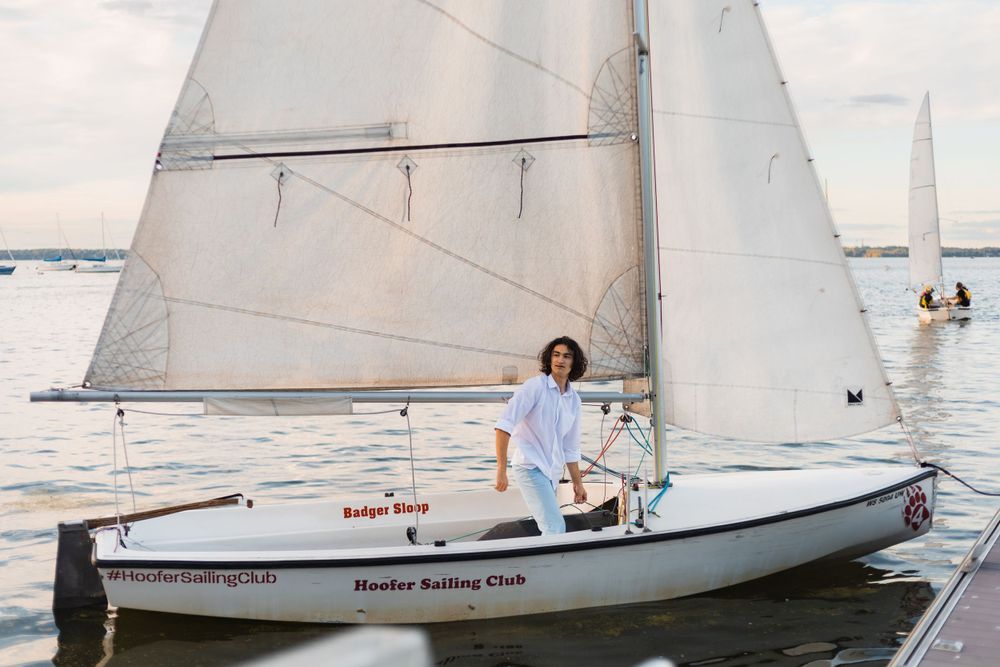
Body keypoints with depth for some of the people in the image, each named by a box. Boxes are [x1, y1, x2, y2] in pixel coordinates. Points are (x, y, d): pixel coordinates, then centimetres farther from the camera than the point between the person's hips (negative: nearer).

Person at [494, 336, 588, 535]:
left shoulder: (574, 400, 13)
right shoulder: (535, 386, -8)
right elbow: (504, 425, -16)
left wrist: (577, 482, 24)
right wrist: (501, 469, -23)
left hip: (551, 473, 8)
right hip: (530, 467, -7)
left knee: (549, 529, 7)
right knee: (555, 527, -19)